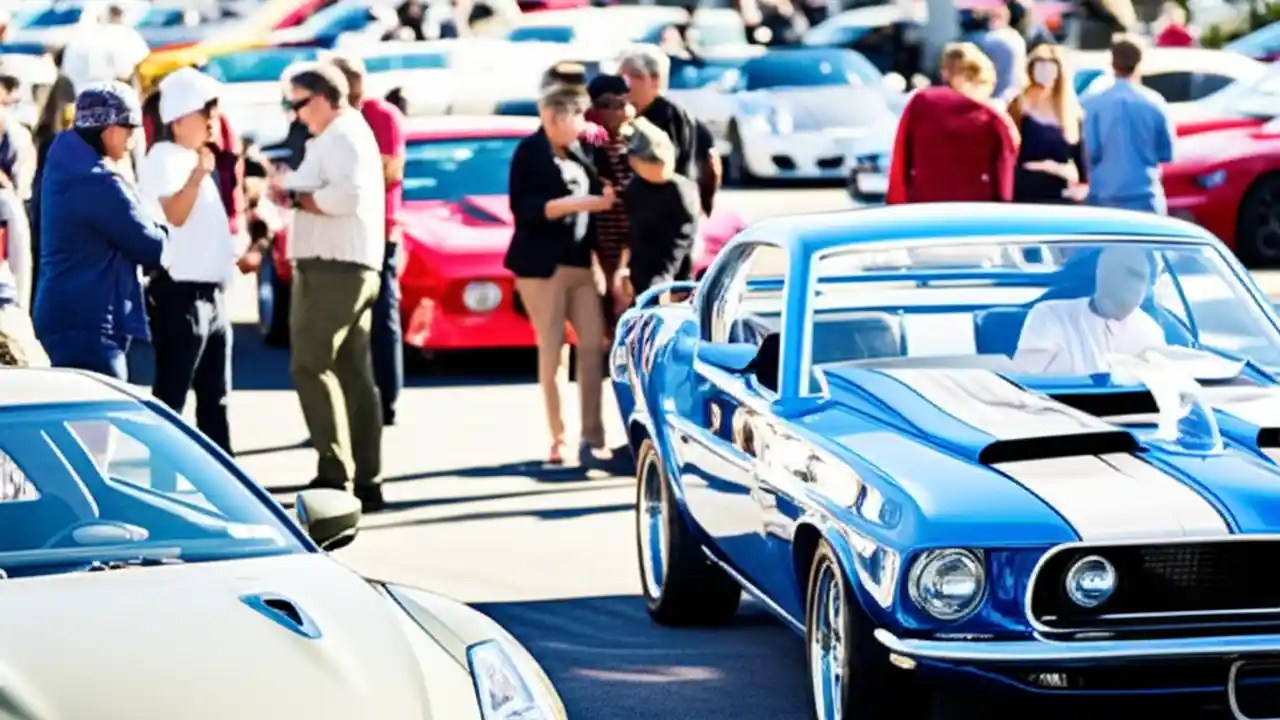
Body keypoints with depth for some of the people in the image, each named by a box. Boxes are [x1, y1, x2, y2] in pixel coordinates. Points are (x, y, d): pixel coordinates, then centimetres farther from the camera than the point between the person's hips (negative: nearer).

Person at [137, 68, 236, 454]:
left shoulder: (196, 159, 19)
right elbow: (175, 215, -27)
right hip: (180, 293, -10)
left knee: (215, 396, 13)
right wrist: (198, 175, -39)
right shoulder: (163, 160, -11)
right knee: (171, 395, -10)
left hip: (210, 292, 10)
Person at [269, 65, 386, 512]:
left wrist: (296, 197, -13)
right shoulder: (349, 134, 22)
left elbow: (348, 194, -26)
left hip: (333, 269, -11)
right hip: (351, 269, 11)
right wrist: (292, 191, 1)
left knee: (311, 366, -12)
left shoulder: (342, 138, -12)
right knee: (354, 373, 9)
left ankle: (336, 475, -17)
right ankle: (366, 482, 10)